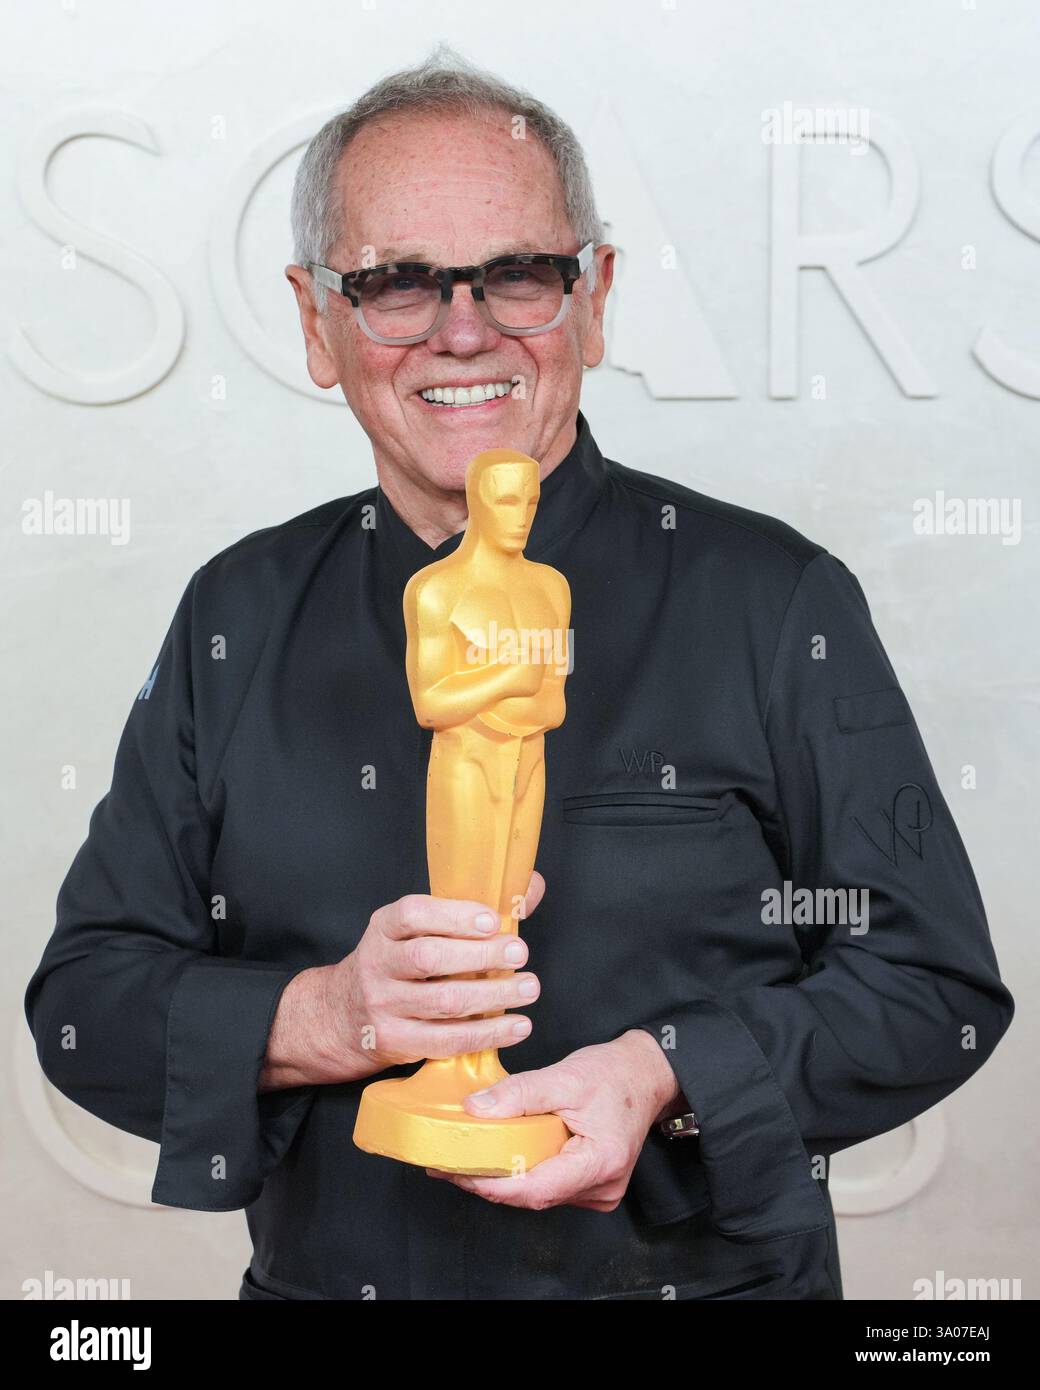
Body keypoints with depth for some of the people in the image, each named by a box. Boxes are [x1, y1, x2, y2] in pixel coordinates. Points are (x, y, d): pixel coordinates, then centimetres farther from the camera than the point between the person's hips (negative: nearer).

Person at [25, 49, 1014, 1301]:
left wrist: (668, 1080, -14)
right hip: (318, 1273, 3)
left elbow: (936, 984, 0)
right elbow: (82, 1000, 5)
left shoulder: (775, 600, -2)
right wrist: (318, 1021, -13)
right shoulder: (241, 618, 6)